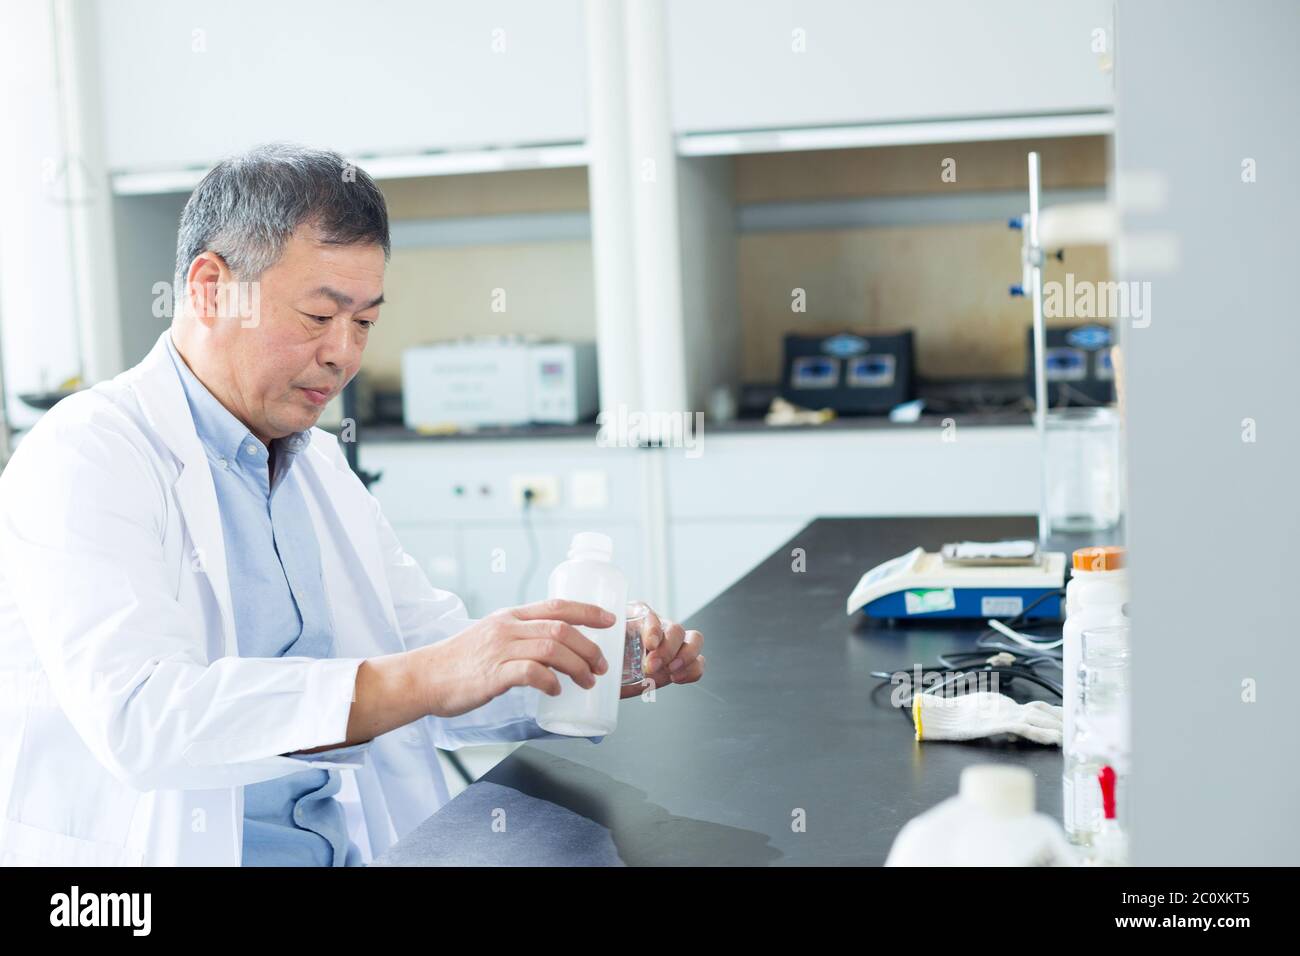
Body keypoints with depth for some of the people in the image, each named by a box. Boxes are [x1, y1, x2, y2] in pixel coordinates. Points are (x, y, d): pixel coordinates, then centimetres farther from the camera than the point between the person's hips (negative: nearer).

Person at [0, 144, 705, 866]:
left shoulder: (322, 467, 16)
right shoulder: (86, 456, -9)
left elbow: (440, 669, 17)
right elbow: (138, 713, -24)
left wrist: (597, 671, -2)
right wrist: (416, 680, -30)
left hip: (357, 847, 6)